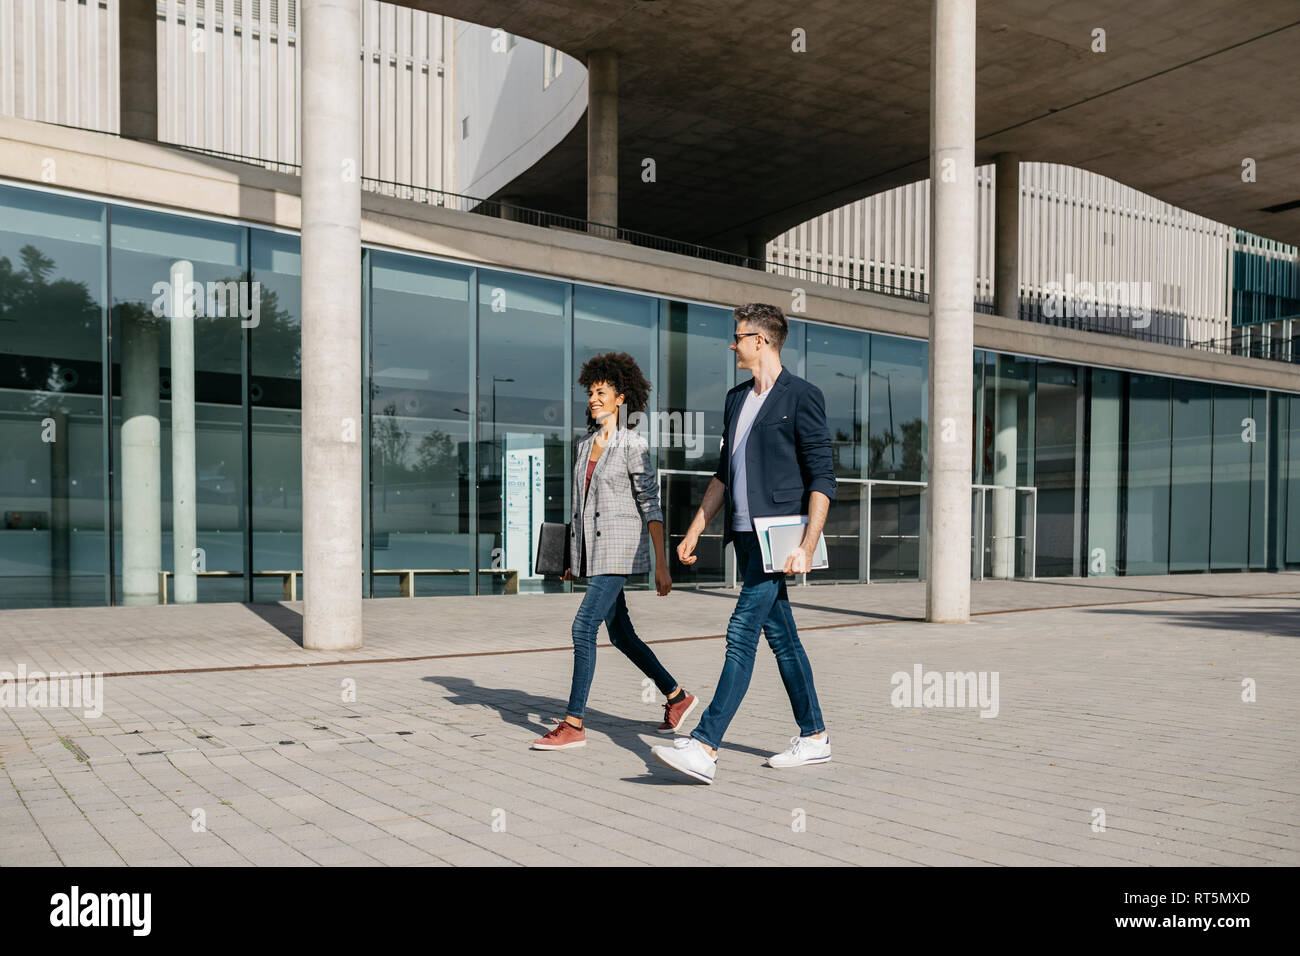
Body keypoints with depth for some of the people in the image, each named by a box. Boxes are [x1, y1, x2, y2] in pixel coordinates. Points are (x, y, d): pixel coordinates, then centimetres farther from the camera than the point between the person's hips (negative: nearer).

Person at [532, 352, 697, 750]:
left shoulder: (634, 445, -8)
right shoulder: (585, 445, 13)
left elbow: (650, 506, -10)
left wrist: (661, 563, -13)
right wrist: (575, 560, 19)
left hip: (620, 550, -8)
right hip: (591, 550, 8)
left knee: (583, 627, -14)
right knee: (621, 635, 13)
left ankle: (573, 725, -7)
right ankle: (677, 698, 29)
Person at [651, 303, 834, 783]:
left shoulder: (801, 395, -7)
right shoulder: (736, 399, 16)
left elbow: (822, 477, -11)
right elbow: (723, 474, 23)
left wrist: (807, 545, -19)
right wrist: (695, 531, 19)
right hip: (746, 534, 8)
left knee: (741, 633, -12)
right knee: (781, 637, 12)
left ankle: (704, 747, -13)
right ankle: (814, 736, 22)